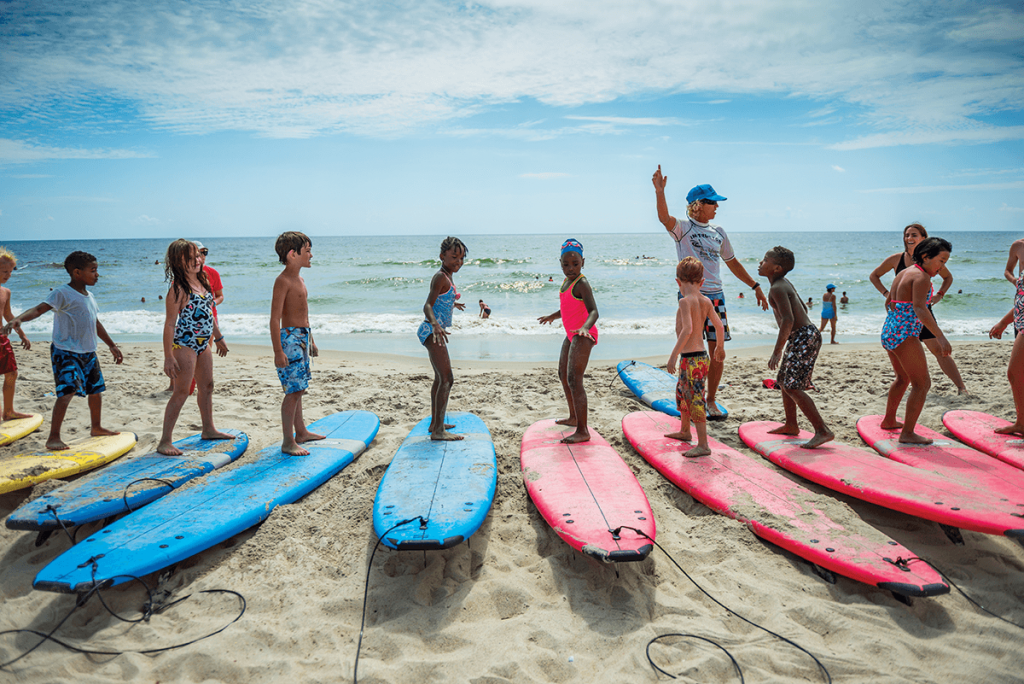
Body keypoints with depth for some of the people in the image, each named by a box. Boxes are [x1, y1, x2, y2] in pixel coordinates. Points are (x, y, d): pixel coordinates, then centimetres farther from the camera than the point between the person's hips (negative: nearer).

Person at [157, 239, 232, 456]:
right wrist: (168, 357, -21)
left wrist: (218, 337, 24)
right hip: (185, 344, -8)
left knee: (207, 385, 18)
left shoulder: (203, 281, 8)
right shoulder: (178, 289, -16)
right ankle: (165, 442, -2)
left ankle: (208, 429, 34)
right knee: (181, 391, -8)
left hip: (203, 343, 9)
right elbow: (170, 324, -18)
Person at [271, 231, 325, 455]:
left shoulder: (299, 279, 14)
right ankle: (288, 442, -2)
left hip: (302, 338, 10)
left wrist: (310, 341, 25)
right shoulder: (283, 281, -15)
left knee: (298, 388, 17)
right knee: (293, 390, -8)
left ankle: (301, 432, 27)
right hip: (290, 338, -10)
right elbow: (275, 319, -20)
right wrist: (278, 351, -25)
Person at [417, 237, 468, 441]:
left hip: (433, 332, 11)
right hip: (432, 331, -11)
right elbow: (427, 305, -25)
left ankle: (435, 423, 29)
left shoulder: (447, 277, 13)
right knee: (446, 378, -14)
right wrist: (435, 325, -43)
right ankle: (438, 430, -14)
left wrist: (452, 304, 51)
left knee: (441, 377, 19)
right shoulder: (440, 277, -15)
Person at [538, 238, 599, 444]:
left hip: (583, 335, -10)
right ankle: (574, 417, 40)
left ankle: (583, 431, -18)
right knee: (563, 375, 23)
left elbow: (594, 311, -28)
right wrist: (552, 316, 44)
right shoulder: (567, 281, 11)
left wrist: (585, 326, -48)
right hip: (572, 334, 11)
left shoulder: (581, 284, -17)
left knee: (574, 380, -18)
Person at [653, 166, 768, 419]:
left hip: (715, 295, 5)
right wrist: (659, 191, -39)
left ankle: (711, 400, 19)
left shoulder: (718, 231, 15)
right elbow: (664, 217, -23)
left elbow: (732, 262, 23)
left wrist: (755, 286, 20)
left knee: (717, 351, 4)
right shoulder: (683, 227, -1)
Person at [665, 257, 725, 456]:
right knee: (681, 393, 25)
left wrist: (674, 354, -24)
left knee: (696, 400, -5)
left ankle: (703, 445, -2)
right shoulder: (706, 301, 7)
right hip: (702, 356, 9)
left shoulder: (685, 301, -15)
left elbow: (687, 329, -25)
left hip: (691, 359, -9)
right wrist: (720, 347, 28)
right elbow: (719, 326, 11)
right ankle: (684, 431, 41)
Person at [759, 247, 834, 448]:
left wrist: (777, 351, -26)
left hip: (804, 338, -11)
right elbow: (802, 308, 24)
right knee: (784, 381, 20)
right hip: (803, 336, 11)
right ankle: (791, 425, 34)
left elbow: (788, 320, -27)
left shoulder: (777, 288, -17)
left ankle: (823, 431, -13)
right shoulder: (785, 283, 15)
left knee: (792, 387, -13)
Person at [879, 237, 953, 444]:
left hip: (889, 332, 10)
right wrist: (940, 336, -36)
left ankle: (889, 420, 38)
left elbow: (888, 302, 25)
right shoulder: (921, 277, -14)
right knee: (922, 384, -3)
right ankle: (907, 433, -4)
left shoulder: (903, 273, 13)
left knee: (903, 378, 27)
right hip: (905, 335, -10)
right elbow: (920, 308, -28)